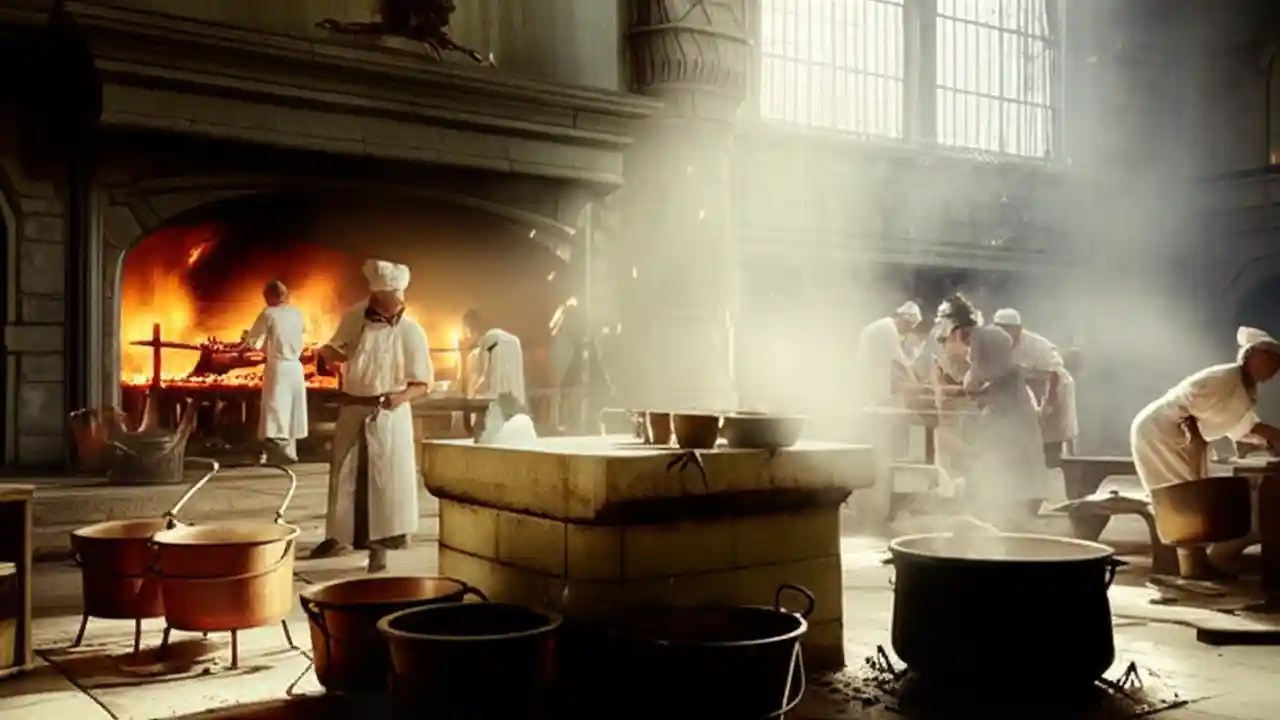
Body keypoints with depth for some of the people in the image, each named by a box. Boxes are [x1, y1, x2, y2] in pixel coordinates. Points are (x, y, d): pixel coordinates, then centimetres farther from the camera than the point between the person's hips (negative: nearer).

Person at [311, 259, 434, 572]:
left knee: (387, 478, -6)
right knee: (344, 475, 13)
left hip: (389, 414, -4)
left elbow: (422, 384, -9)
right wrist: (331, 352, -11)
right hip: (352, 409, 4)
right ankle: (338, 536, 29)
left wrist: (401, 396, -28)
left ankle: (380, 544, 0)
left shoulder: (411, 332, -12)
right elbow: (337, 350, 13)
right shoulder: (355, 316, -2)